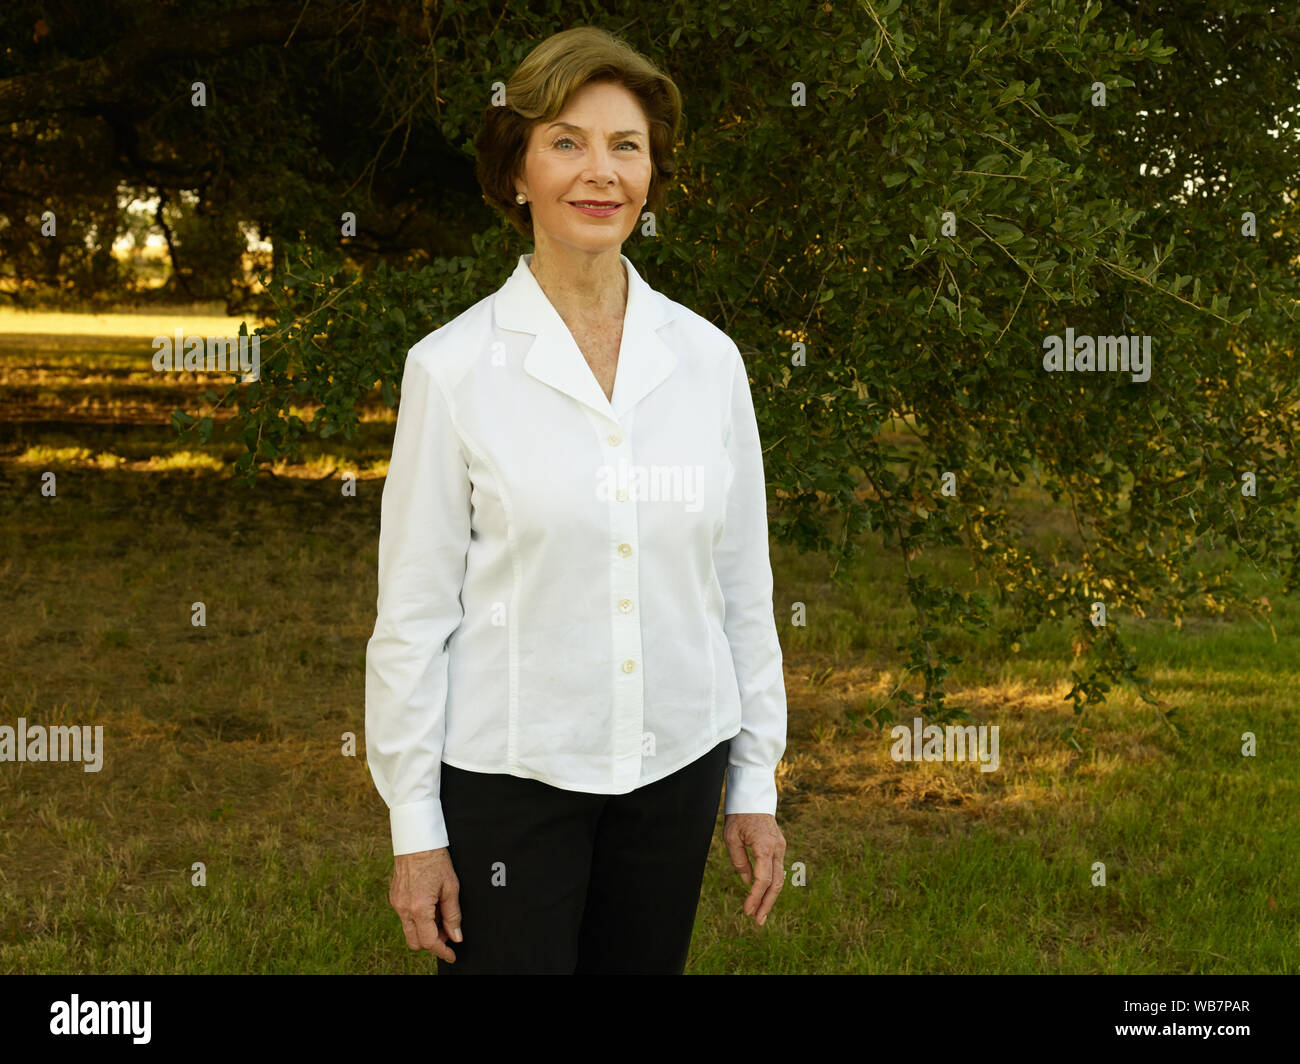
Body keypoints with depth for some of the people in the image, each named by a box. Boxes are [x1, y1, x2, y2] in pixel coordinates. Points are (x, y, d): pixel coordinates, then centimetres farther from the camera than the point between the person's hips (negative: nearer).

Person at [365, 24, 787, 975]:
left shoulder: (707, 360, 3)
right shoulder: (455, 368, -7)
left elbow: (743, 585, 8)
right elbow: (413, 612, -5)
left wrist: (758, 786, 8)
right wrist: (415, 828, -6)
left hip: (674, 770, 3)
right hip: (509, 778, -3)